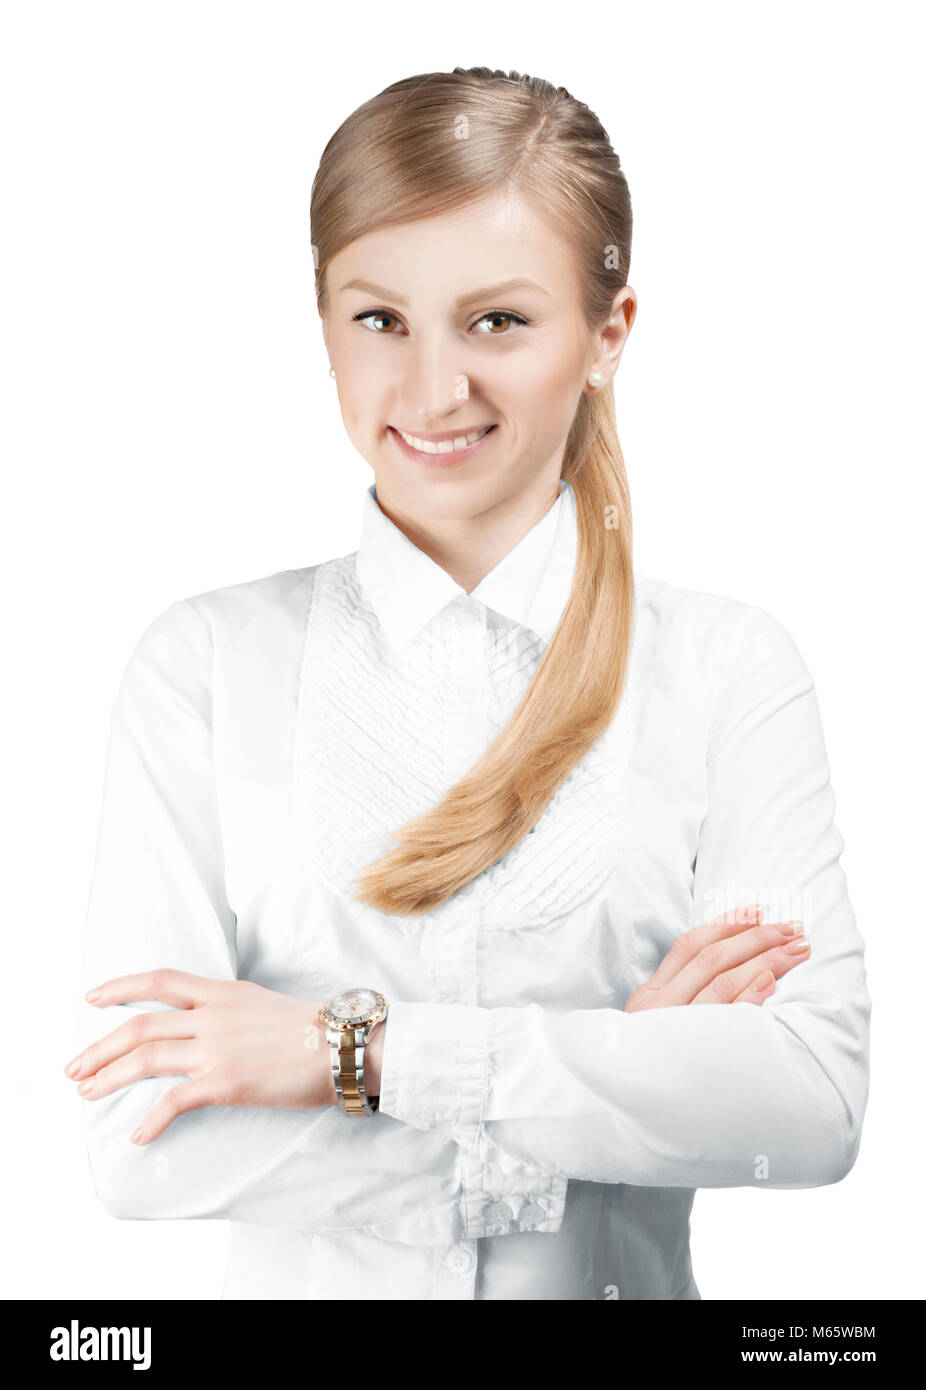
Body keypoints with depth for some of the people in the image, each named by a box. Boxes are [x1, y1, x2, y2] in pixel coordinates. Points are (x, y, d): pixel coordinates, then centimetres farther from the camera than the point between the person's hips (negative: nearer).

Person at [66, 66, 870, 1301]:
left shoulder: (731, 672, -5)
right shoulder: (206, 666, -7)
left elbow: (813, 1103, -14)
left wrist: (356, 1046, -19)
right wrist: (621, 1064, -16)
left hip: (621, 1277, 1)